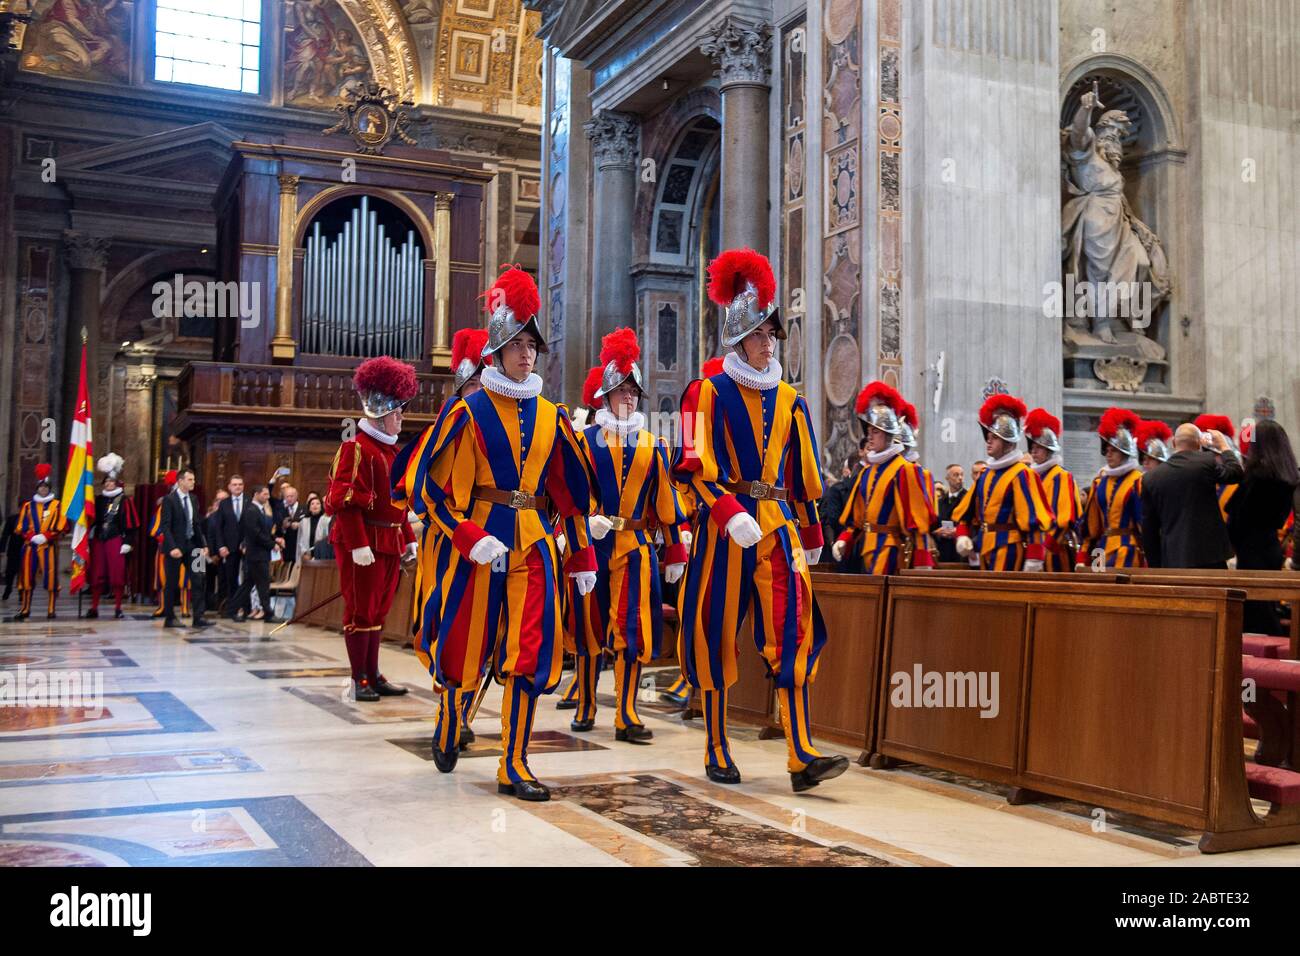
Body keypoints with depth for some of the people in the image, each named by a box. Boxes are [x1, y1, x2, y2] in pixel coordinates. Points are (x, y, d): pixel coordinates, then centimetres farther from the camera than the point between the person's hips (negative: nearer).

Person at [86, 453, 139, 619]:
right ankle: (94, 608, 11)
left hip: (115, 540, -3)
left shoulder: (124, 501, 0)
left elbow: (129, 524, -3)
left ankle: (118, 608, 5)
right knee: (96, 574, 4)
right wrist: (89, 539, 8)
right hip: (98, 540, 4)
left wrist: (126, 542, -9)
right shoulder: (97, 500, 11)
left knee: (117, 574, -2)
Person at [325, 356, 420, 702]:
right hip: (364, 542, -8)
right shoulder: (356, 448, -11)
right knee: (361, 610, 0)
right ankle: (359, 680, 7)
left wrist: (409, 539, 16)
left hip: (391, 542, 8)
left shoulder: (393, 450, 16)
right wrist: (358, 544, -24)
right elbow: (345, 501, -19)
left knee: (378, 609, 13)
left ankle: (373, 675, 20)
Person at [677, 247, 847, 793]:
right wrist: (732, 513, -24)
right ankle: (717, 753, 17)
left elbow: (804, 473, 19)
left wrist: (812, 533, 22)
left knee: (795, 633, -7)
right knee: (717, 638, 4)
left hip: (779, 525, 4)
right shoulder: (710, 393, -1)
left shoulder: (790, 400, 12)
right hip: (725, 525, -3)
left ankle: (802, 758, -8)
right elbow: (697, 466, -11)